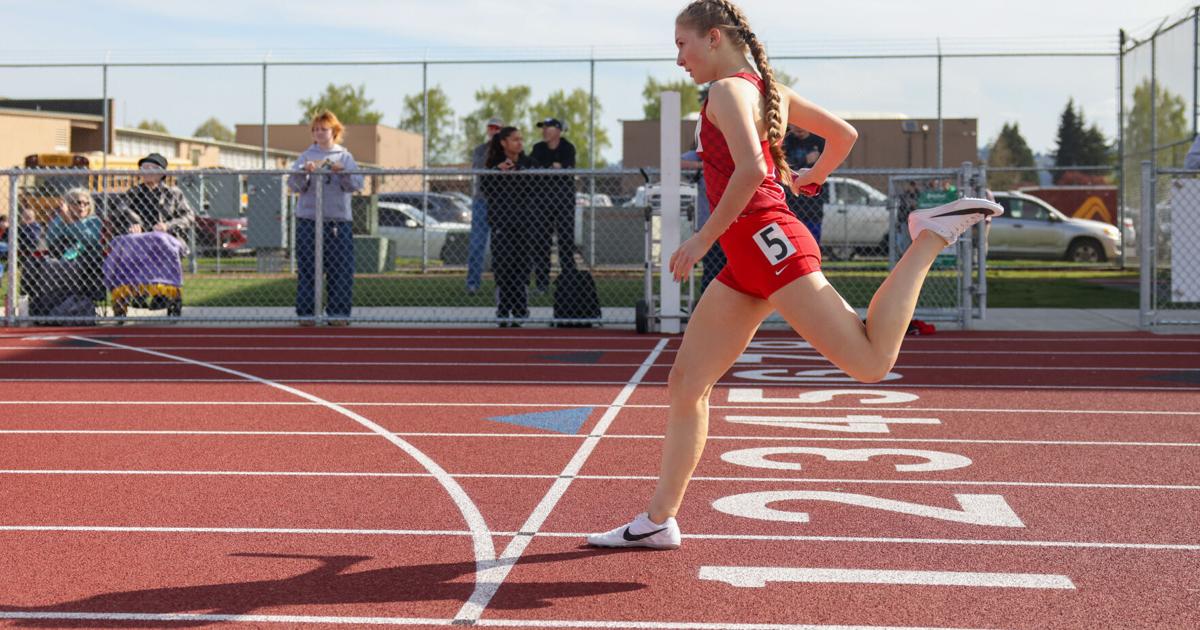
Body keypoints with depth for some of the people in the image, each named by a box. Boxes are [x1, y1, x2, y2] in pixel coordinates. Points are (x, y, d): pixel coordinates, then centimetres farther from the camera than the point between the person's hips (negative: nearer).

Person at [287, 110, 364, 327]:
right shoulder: (306, 156, 9)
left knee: (340, 269, -1)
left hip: (339, 220, 1)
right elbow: (294, 184, 1)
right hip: (308, 219, -1)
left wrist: (341, 172, -17)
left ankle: (338, 313, 5)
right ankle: (306, 313, 0)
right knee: (307, 269, -3)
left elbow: (357, 184, 0)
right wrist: (304, 172, -18)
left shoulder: (345, 156, 11)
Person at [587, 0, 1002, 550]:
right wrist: (814, 177, 45)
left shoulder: (728, 90, -6)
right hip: (747, 262, 10)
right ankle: (658, 520, 11)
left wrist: (703, 240, -15)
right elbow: (844, 135, 27)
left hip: (768, 240, -10)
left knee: (871, 363, -14)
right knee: (685, 382, 8)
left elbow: (750, 171, -22)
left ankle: (933, 234, -5)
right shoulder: (770, 90, 20)